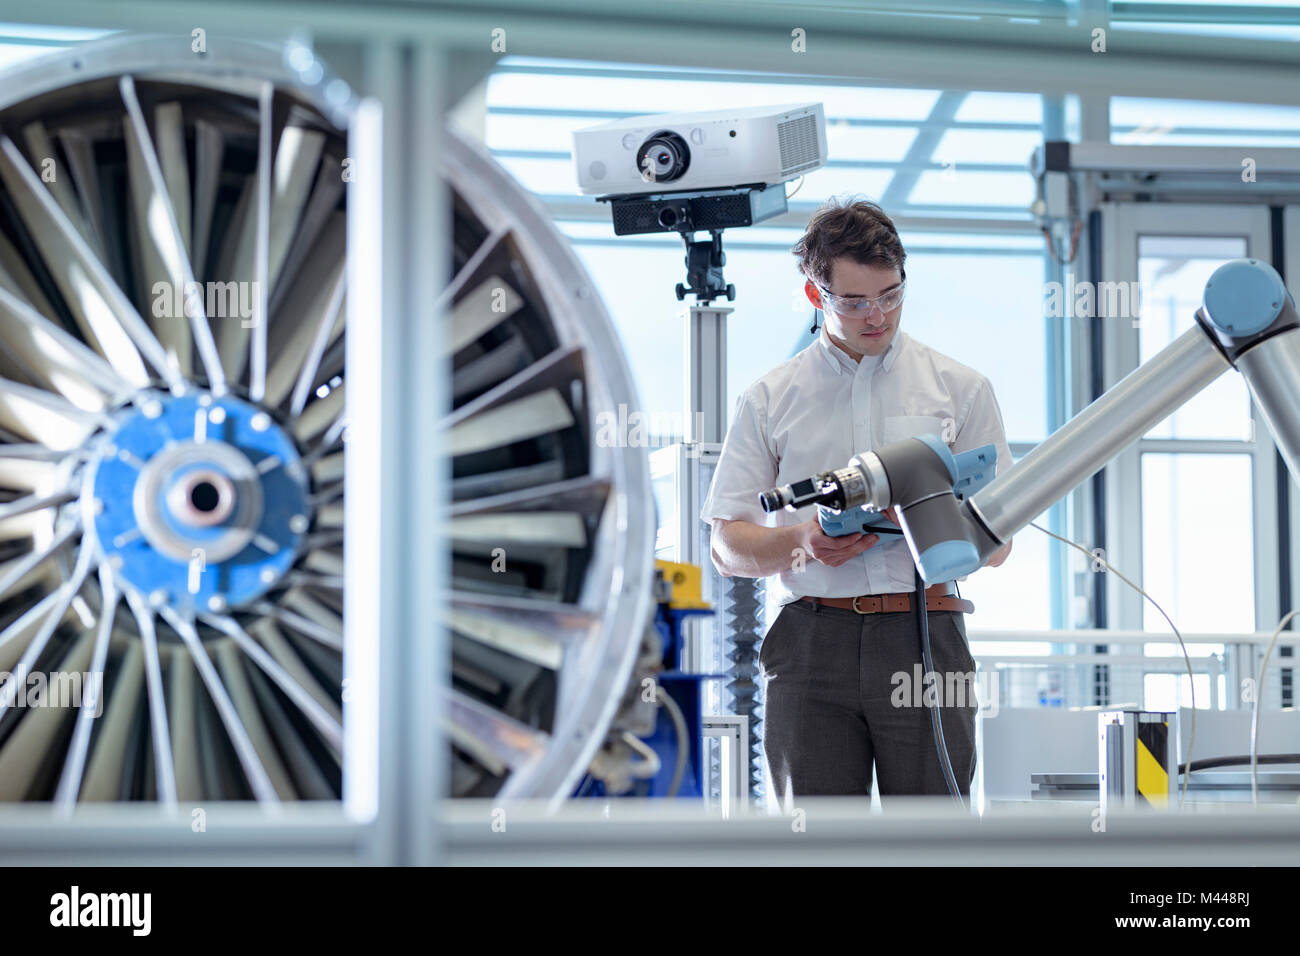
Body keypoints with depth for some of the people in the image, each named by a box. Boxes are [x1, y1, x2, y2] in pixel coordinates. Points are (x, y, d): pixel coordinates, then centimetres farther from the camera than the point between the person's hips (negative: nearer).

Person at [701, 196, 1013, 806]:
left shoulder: (961, 389, 14)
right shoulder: (769, 400, 13)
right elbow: (727, 548, 10)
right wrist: (801, 542, -11)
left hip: (924, 639, 0)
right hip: (813, 637, 0)